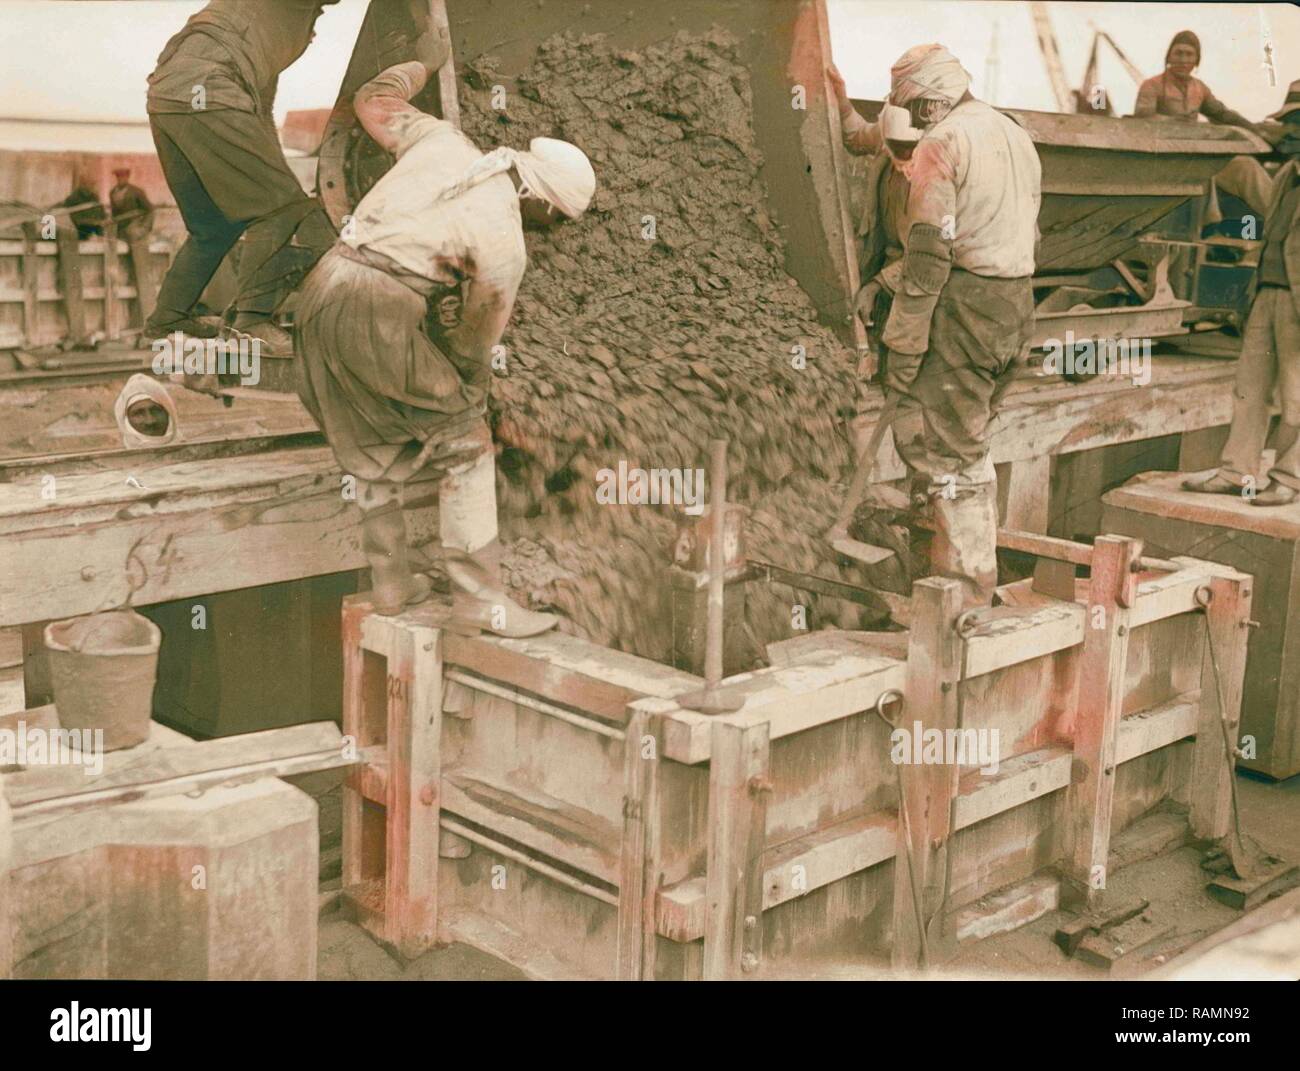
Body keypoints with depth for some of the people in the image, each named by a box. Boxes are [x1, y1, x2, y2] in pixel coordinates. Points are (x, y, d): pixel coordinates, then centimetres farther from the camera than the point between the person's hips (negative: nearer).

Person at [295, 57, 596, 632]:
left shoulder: (442, 139, 11)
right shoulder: (504, 246, -5)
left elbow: (373, 100, 28)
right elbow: (476, 341, 4)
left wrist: (428, 65, 47)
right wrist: (469, 400, 22)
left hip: (322, 291, 8)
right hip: (379, 316, -8)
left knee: (373, 449, 21)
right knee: (465, 447, 5)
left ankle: (392, 582, 31)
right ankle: (478, 600, 5)